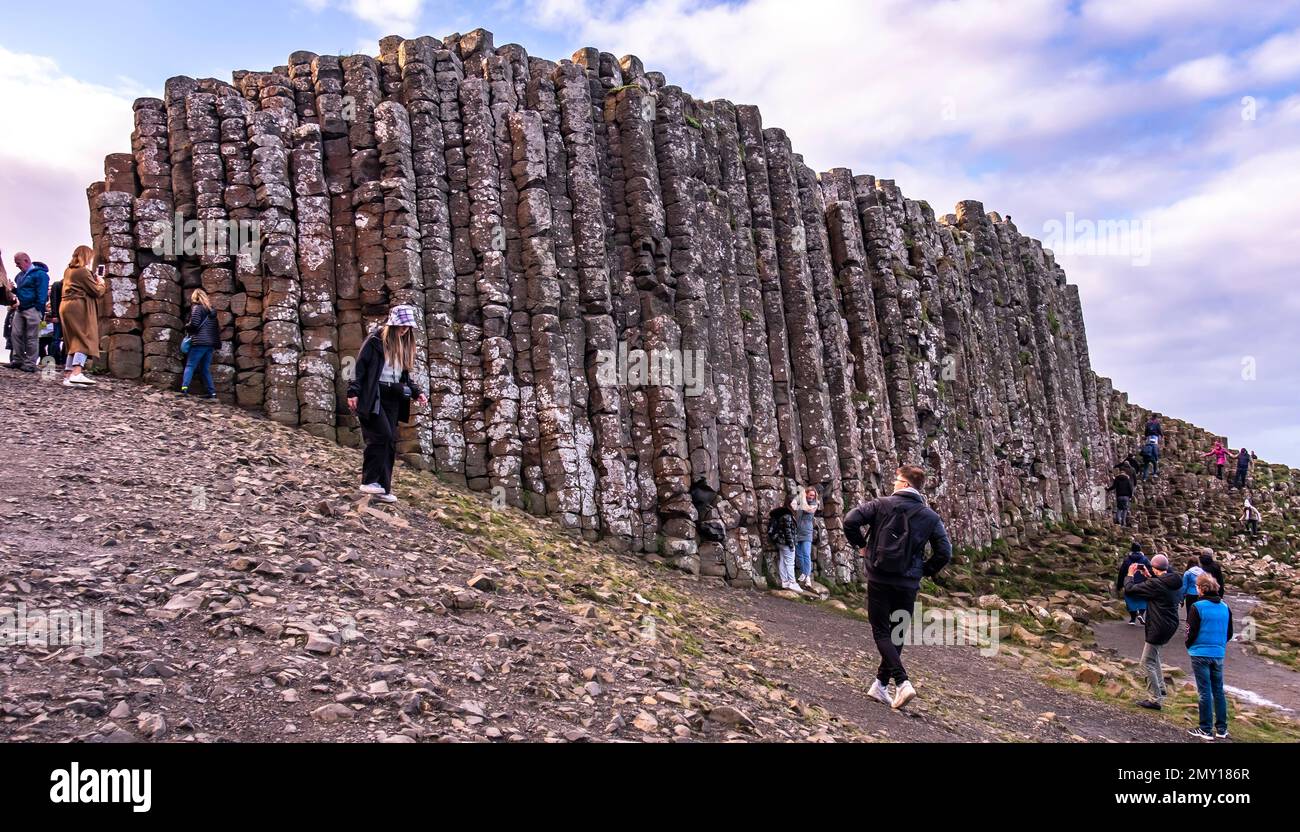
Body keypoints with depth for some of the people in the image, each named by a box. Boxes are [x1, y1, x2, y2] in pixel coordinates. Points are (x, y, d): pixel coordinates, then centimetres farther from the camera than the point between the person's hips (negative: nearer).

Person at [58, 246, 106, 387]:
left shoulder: (68, 271, 18)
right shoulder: (83, 271, -10)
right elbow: (97, 291, -10)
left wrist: (94, 281, 15)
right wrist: (101, 283, 8)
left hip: (66, 306, 9)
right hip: (79, 307, -9)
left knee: (75, 342, 13)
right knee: (85, 340, -13)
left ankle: (69, 375, 11)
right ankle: (76, 373, -28)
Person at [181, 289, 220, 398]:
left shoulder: (196, 308, -2)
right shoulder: (211, 310, 19)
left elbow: (194, 324, -13)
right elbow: (217, 328, 19)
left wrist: (187, 328, 7)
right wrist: (217, 344, 21)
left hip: (199, 342, -7)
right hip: (210, 344, 7)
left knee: (190, 366, -6)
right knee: (205, 369, 12)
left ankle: (184, 388, -21)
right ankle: (212, 392, 6)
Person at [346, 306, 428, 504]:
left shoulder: (404, 346, 16)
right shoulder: (375, 341, -4)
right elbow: (359, 367, -8)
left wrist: (416, 392, 6)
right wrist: (353, 392, -15)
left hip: (393, 398, 7)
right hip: (372, 396, -7)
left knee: (390, 442, 2)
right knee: (382, 435, -19)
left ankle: (383, 488, 6)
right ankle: (369, 481, -12)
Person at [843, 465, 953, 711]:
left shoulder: (882, 505, -4)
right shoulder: (930, 516, 4)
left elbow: (850, 521, -13)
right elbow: (945, 552, -2)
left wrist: (860, 545, 3)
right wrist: (924, 571, 11)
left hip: (879, 579, -3)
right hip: (908, 585, 3)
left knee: (881, 632, 1)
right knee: (897, 635, 15)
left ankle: (903, 683, -16)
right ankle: (880, 685, 21)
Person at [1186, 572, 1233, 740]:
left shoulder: (1197, 607, -14)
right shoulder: (1225, 608, 2)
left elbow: (1192, 632, -12)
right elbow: (1229, 633, 9)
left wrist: (1189, 645, 7)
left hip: (1200, 654, -5)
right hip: (1219, 654, 5)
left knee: (1204, 692, 2)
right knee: (1218, 691, 13)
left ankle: (1206, 729, 8)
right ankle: (1221, 729, 18)